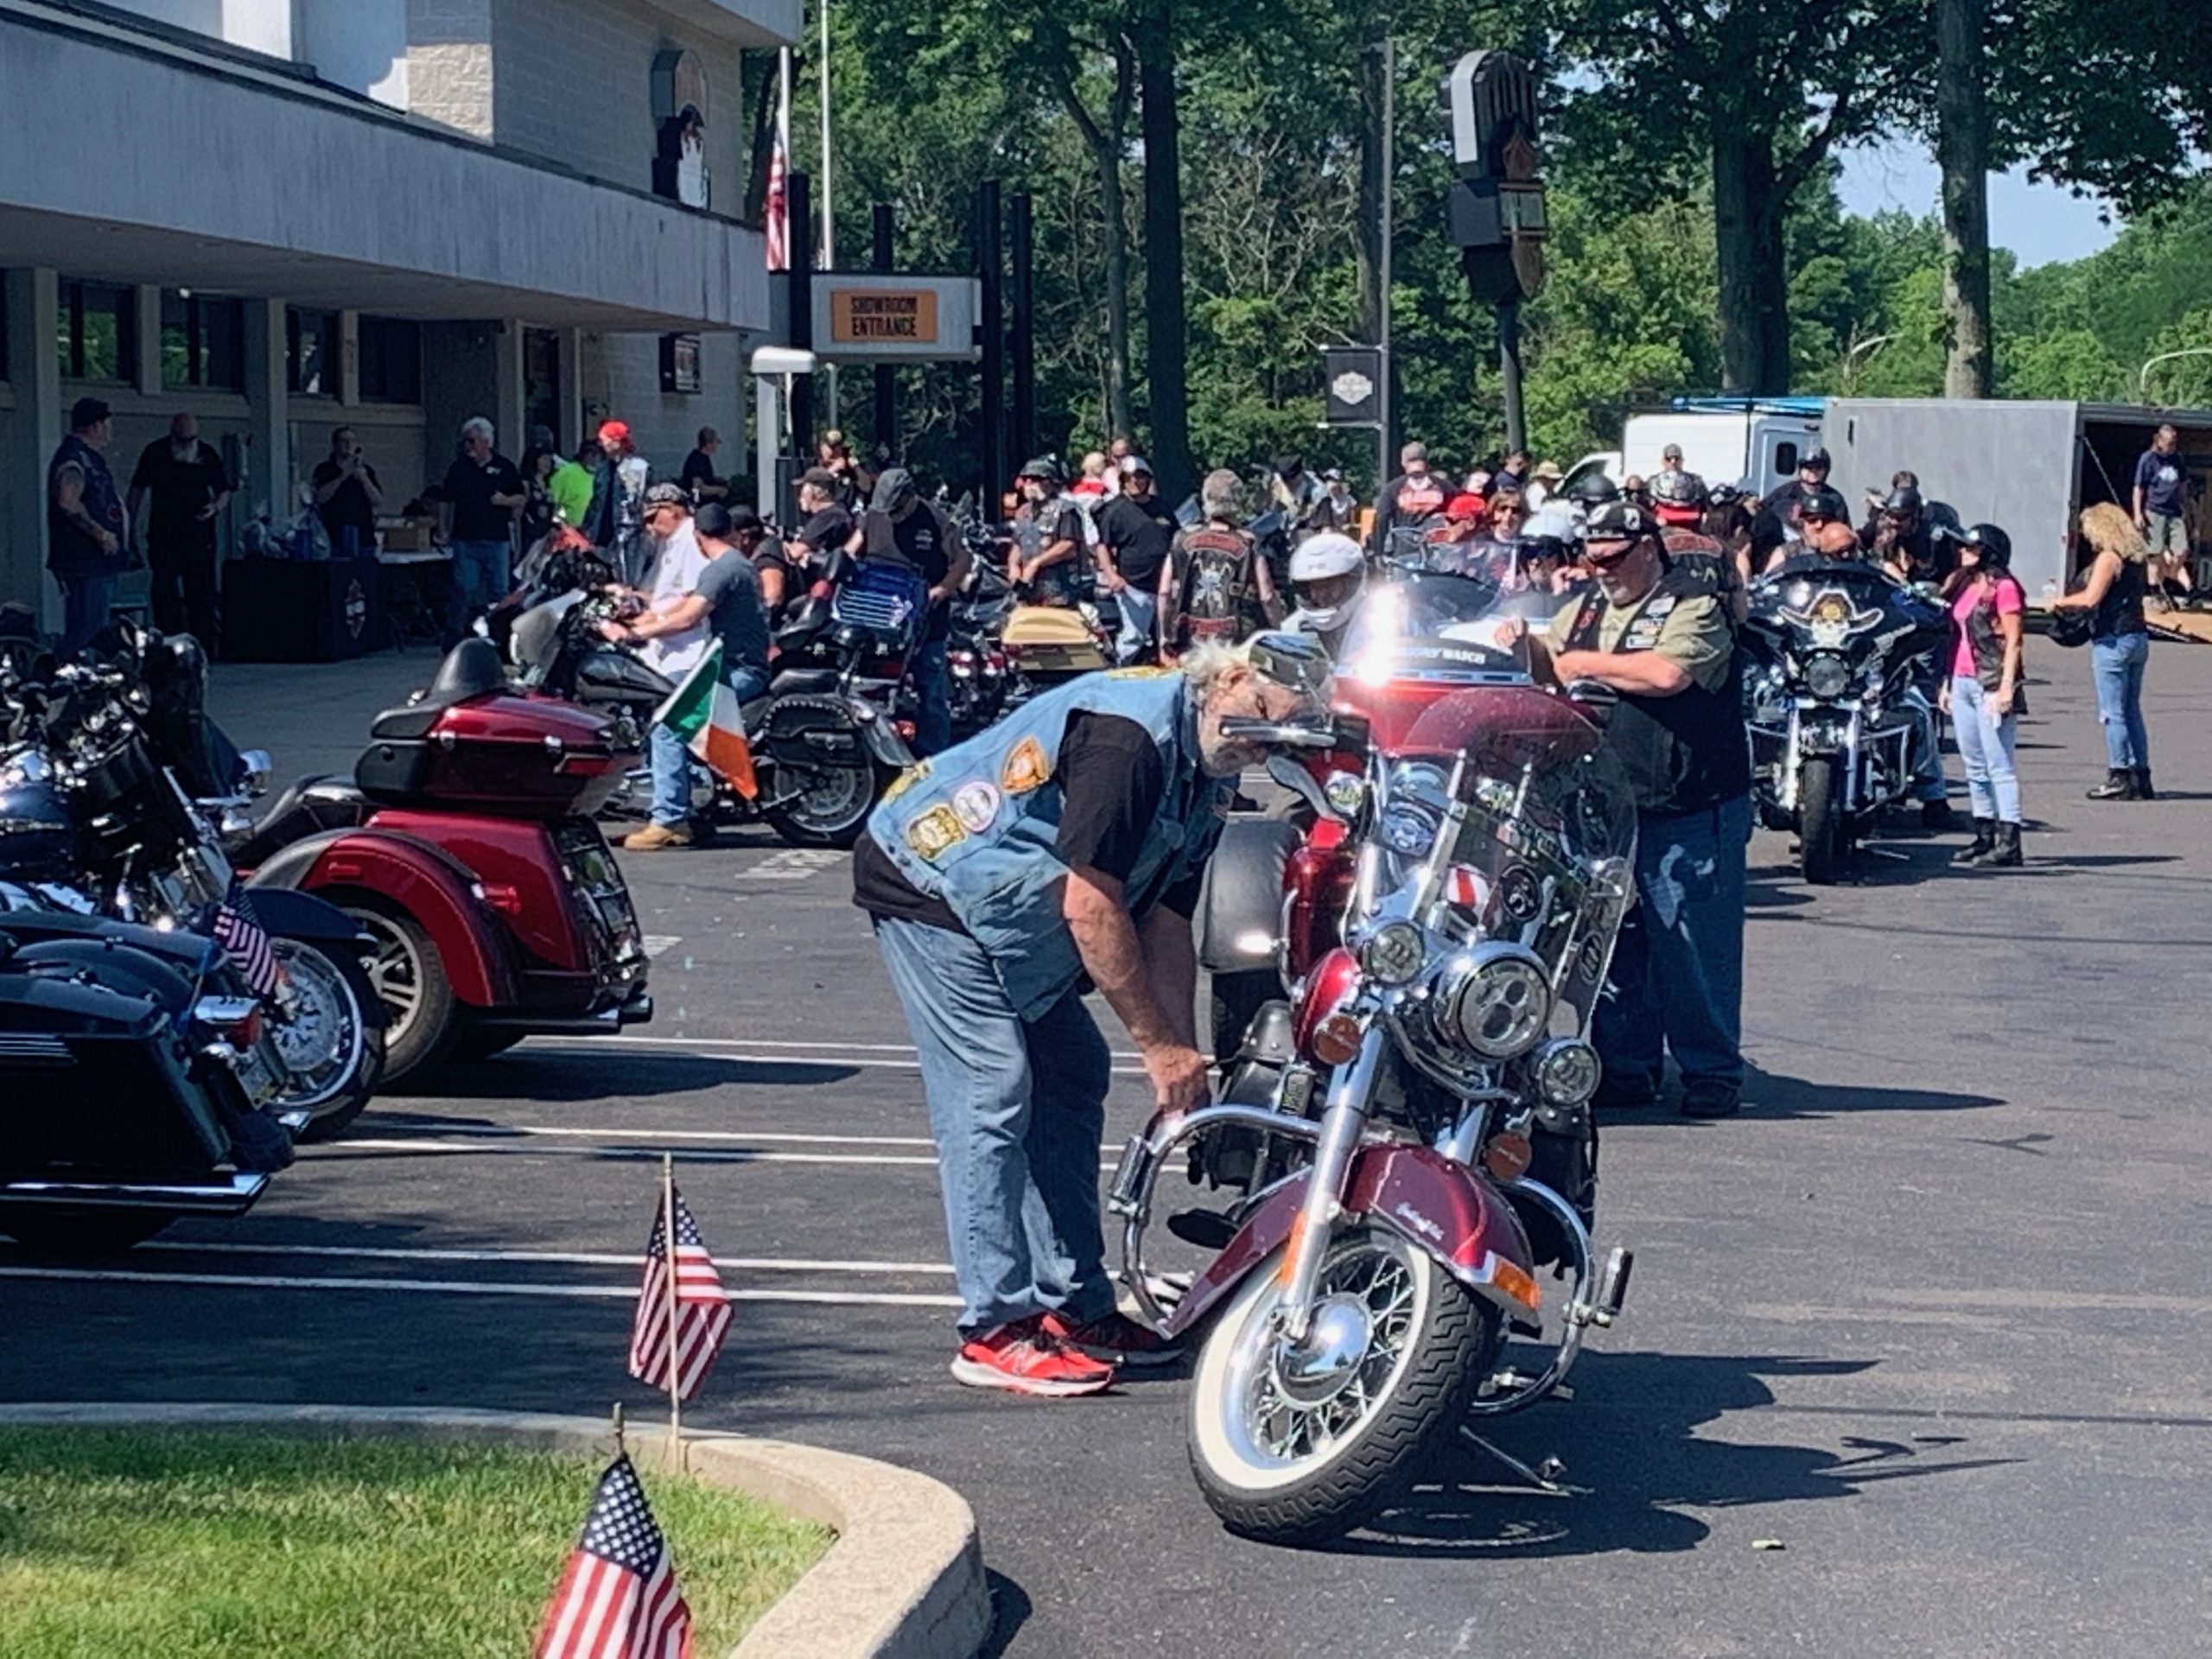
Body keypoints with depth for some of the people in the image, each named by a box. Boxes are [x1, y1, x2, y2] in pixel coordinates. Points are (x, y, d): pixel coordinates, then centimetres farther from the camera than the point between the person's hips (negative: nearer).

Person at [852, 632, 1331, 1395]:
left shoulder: (1205, 781, 4)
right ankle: (997, 1331, -12)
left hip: (1010, 911, 11)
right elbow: (1090, 907, -27)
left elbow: (1165, 924, 6)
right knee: (992, 1091, -14)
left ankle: (1074, 1306, 16)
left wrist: (1182, 1064, -2)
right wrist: (1160, 1046, -22)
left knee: (1073, 1076, 10)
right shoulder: (1131, 731, -27)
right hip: (930, 878, -11)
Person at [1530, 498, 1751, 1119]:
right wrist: (1523, 645, -9)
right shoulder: (1588, 607, 17)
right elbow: (1548, 658, 15)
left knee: (1693, 948, -3)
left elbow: (1668, 673, -22)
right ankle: (1625, 1068, 19)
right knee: (1613, 946, 10)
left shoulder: (1695, 603, -6)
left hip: (1685, 816, -6)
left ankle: (1712, 1072, 5)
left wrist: (1589, 665, -11)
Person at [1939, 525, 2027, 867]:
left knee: (1999, 765, -8)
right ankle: (1985, 835, 17)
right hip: (1962, 683, 9)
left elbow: (2013, 641, -12)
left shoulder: (2004, 587, -9)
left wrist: (2006, 687, -18)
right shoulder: (1963, 584, 16)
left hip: (1990, 684, -9)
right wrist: (1947, 683, 17)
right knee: (1975, 766, 11)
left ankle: (2009, 842, -9)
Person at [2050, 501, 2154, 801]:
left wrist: (2062, 601, -4)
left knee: (2112, 712, -4)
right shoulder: (2138, 557, 13)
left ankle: (2119, 778, -5)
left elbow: (2090, 599, -22)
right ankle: (2141, 778, 14)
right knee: (2132, 711, 13)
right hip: (2137, 637, 9)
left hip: (2113, 640, -9)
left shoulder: (2108, 558, -13)